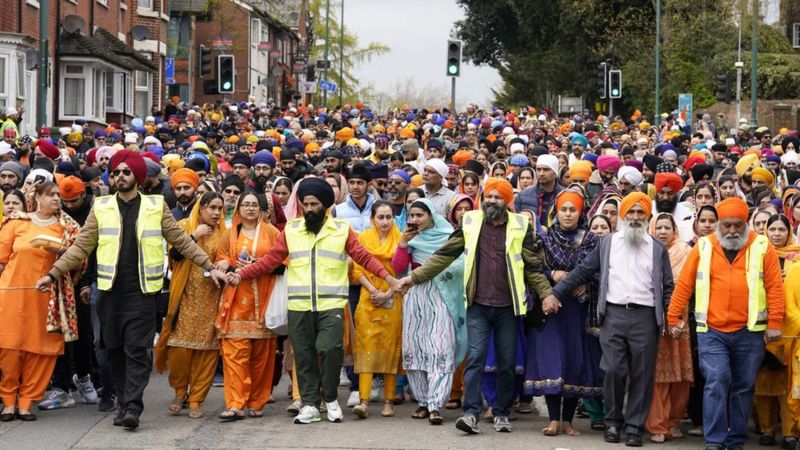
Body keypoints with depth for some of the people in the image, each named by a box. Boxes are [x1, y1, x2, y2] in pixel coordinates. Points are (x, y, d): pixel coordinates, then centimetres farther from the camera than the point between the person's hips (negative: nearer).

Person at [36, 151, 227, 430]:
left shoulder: (156, 206, 5)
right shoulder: (101, 208, 7)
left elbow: (181, 240, 7)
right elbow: (81, 247, 6)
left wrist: (210, 267, 2)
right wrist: (53, 274, -2)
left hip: (142, 290, -2)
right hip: (111, 289, 2)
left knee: (136, 349, -9)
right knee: (115, 349, 6)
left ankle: (132, 407, -11)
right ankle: (124, 403, 17)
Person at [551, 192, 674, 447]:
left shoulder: (658, 249, 11)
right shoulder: (608, 243, 12)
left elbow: (667, 287, 11)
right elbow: (582, 272, 12)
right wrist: (556, 293, 6)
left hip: (645, 317, 0)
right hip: (614, 314, 0)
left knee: (642, 374, 0)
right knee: (613, 370, -6)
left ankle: (634, 427, 9)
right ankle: (613, 422, 10)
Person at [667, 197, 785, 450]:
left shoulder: (762, 247, 2)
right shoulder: (703, 248, 4)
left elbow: (774, 286, 0)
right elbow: (684, 285, 5)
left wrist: (774, 323, -5)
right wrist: (673, 319, 4)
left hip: (749, 332, 1)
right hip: (711, 332, -1)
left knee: (743, 386, 8)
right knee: (717, 381, -11)